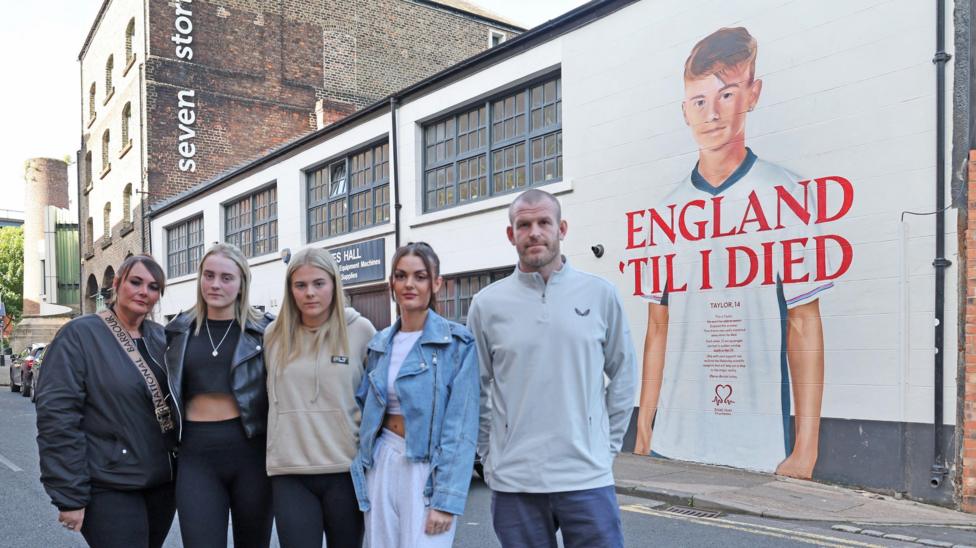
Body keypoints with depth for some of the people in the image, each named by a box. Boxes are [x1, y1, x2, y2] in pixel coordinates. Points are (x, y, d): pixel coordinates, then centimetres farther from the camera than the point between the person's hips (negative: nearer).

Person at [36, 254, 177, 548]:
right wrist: (69, 496, -17)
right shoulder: (79, 335, -9)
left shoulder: (161, 337, 8)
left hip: (164, 482, 6)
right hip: (109, 488, -6)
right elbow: (57, 416, -14)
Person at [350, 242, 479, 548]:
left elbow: (461, 428, -12)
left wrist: (446, 499, -17)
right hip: (382, 464, 5)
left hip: (428, 468, -5)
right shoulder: (380, 344, 10)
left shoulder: (457, 343, -8)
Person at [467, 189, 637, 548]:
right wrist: (489, 457, 6)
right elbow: (476, 389, 8)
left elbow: (623, 376, 8)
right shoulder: (487, 304, 0)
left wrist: (608, 444, 6)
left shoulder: (600, 294, 0)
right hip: (513, 481, 1)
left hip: (587, 477, 0)